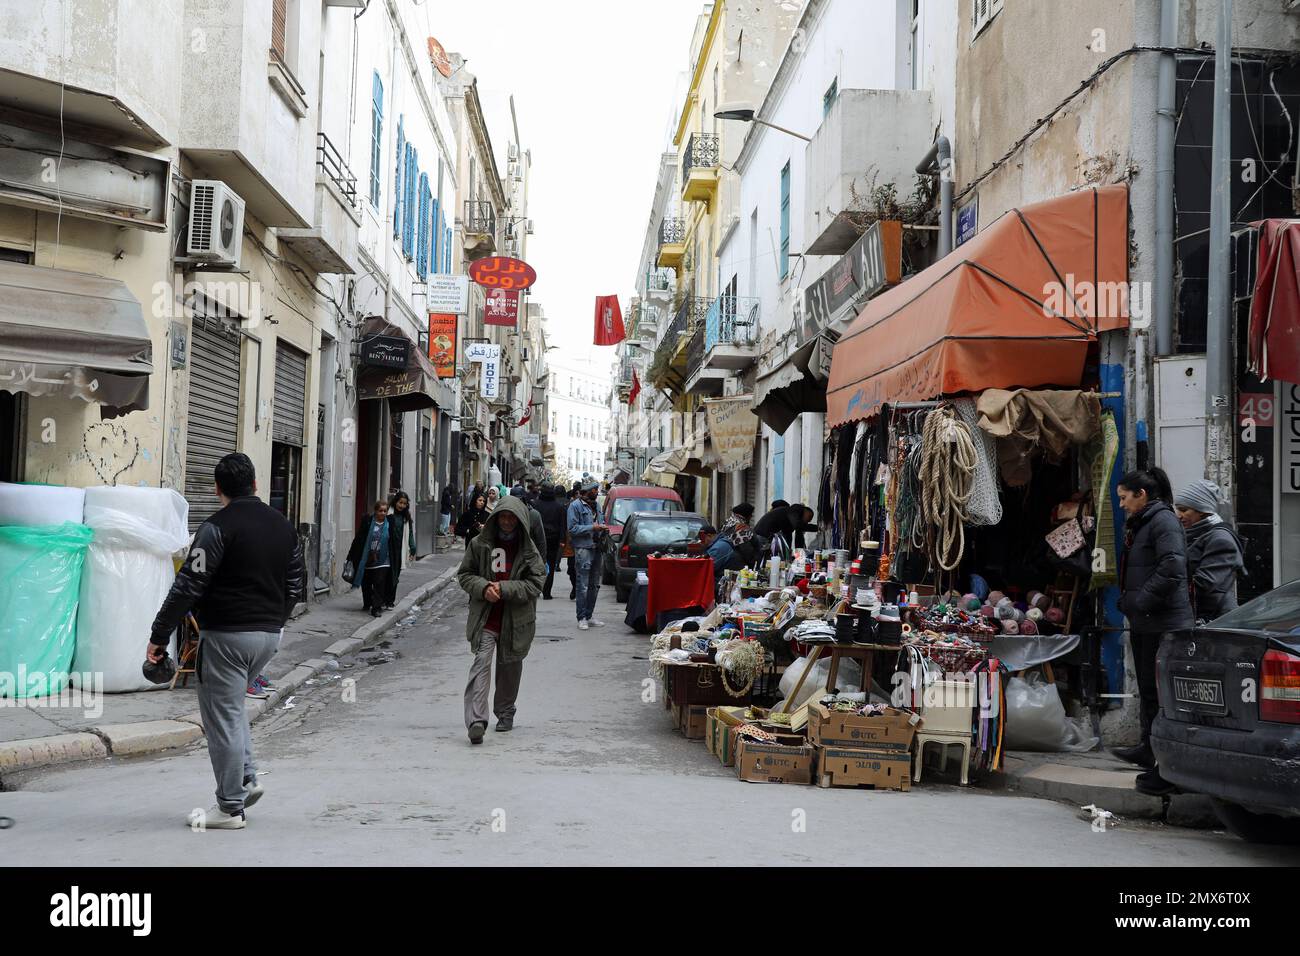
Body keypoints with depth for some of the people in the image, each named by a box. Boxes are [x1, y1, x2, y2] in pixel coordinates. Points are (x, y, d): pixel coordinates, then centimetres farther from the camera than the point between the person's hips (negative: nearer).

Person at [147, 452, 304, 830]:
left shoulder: (219, 527, -13)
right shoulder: (284, 526, 9)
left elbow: (188, 586, -15)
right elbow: (294, 587, 15)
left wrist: (159, 635, -9)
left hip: (226, 636, -7)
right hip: (269, 635, 7)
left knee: (222, 718, 1)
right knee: (231, 705, 26)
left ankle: (231, 807, 6)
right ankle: (246, 778, 17)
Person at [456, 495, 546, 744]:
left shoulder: (528, 550, -2)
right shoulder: (480, 545, 0)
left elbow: (536, 583, -6)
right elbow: (464, 574, 7)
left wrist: (504, 588, -16)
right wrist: (483, 587, -12)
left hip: (516, 620, 1)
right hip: (485, 619, -1)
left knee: (510, 668, 15)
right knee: (481, 665, -15)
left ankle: (505, 713, 36)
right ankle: (476, 721, -23)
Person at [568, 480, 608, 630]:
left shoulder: (595, 505, 17)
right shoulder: (576, 505, -7)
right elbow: (572, 528, -12)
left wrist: (603, 529, 4)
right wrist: (592, 527, -17)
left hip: (596, 548, 8)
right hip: (583, 548, -8)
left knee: (594, 585, 12)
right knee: (583, 586, -7)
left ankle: (589, 616, 20)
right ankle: (581, 618, -3)